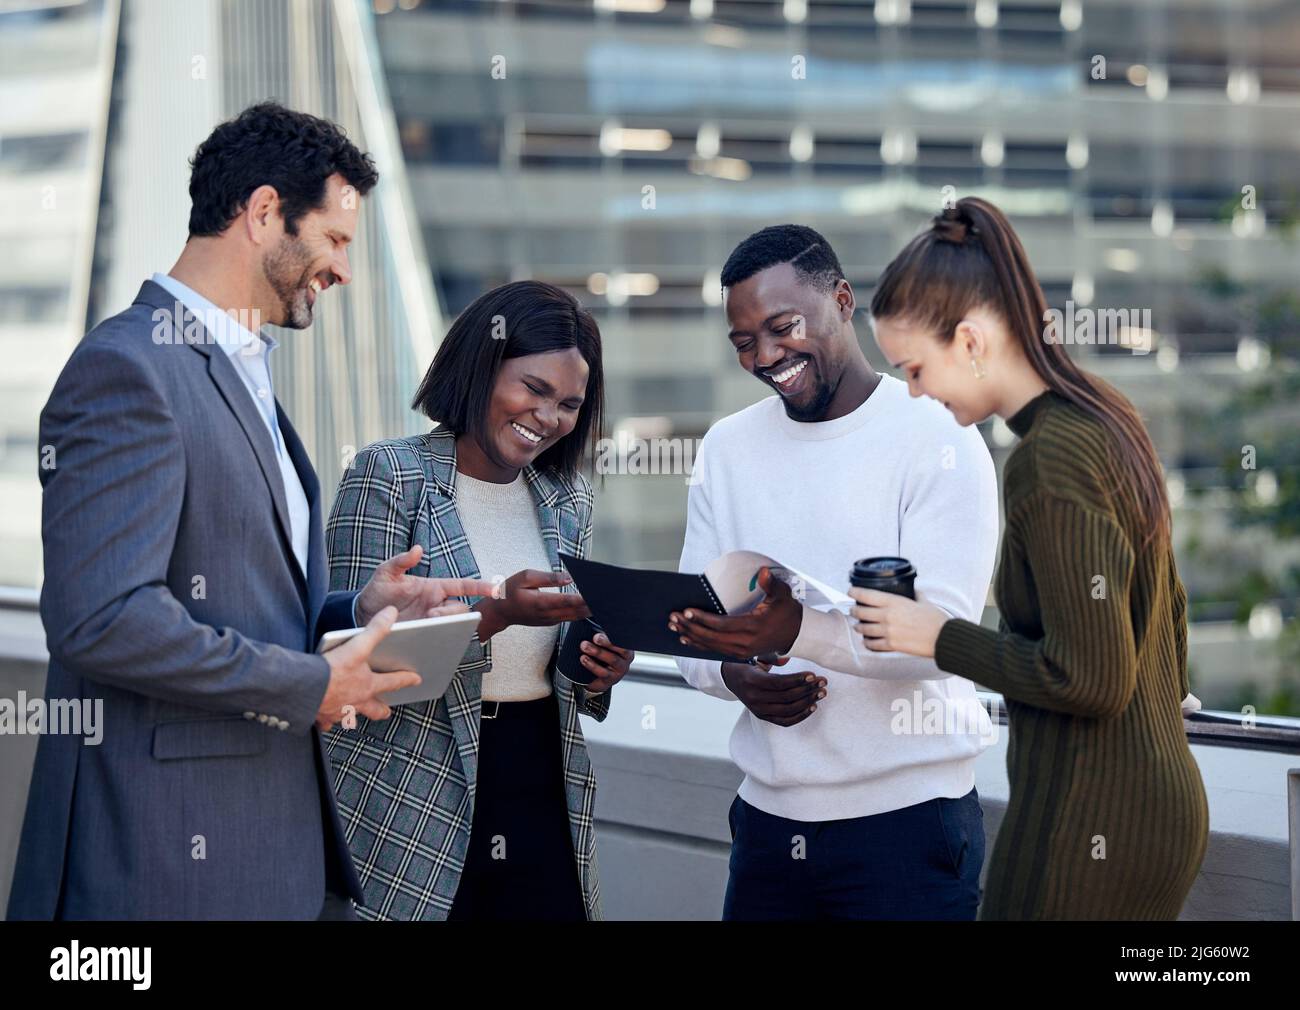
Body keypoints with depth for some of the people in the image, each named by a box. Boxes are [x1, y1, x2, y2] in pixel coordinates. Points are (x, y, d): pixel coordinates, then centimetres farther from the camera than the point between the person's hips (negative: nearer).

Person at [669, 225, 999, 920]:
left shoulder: (938, 439, -8)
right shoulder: (727, 447, 10)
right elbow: (691, 625, 10)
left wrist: (799, 630, -35)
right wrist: (734, 676, -13)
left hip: (907, 818, -5)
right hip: (766, 818, 5)